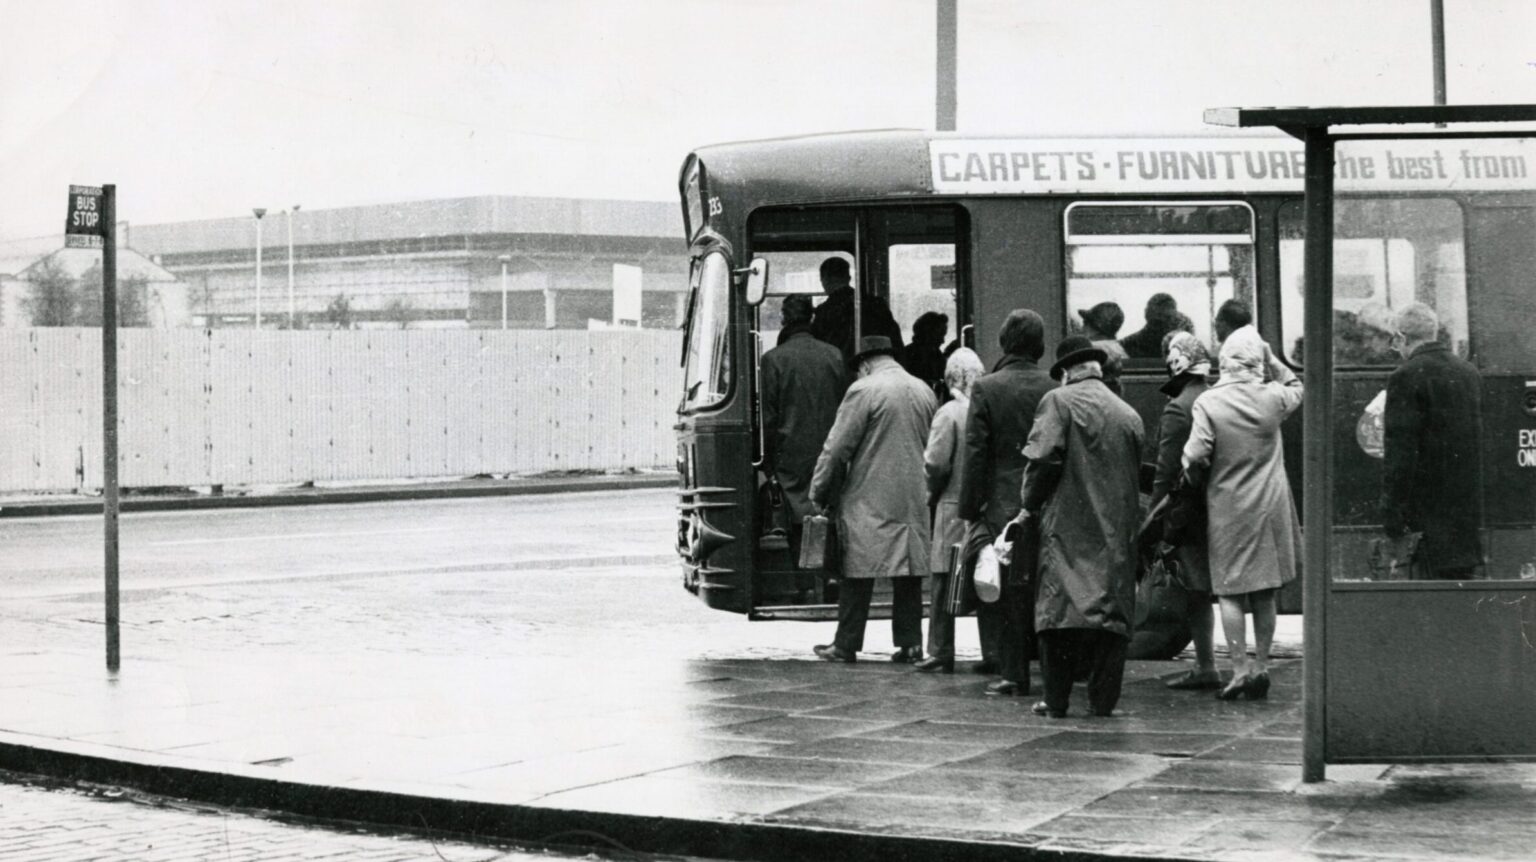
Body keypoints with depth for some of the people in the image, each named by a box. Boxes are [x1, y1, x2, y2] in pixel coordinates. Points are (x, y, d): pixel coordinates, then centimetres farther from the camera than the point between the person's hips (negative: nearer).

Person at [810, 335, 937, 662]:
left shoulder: (864, 390, -9)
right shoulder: (924, 391, 10)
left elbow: (838, 448, -9)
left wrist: (819, 492, 1)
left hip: (869, 499, -5)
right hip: (914, 499, 6)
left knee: (858, 573, -1)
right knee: (909, 572, 8)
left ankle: (846, 644, 2)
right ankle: (910, 642, 7)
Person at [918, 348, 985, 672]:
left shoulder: (949, 413, -10)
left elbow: (936, 463, -12)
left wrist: (932, 491, 7)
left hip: (955, 507, -4)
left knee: (943, 581, 2)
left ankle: (941, 651, 1)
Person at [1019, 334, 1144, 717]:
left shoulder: (1058, 401, -3)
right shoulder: (1129, 414, 11)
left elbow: (1043, 457, -12)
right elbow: (1135, 473, 15)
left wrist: (1030, 504, 2)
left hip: (1069, 525, -4)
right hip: (1118, 528, 4)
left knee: (1059, 608, -3)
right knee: (1113, 609, 5)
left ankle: (1056, 699, -5)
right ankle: (1103, 699, 4)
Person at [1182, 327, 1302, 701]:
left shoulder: (1208, 403, -12)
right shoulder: (1272, 397, -4)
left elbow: (1194, 457, -14)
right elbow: (1297, 387, 20)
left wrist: (1200, 479, 6)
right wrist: (1272, 360, 12)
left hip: (1227, 508, -3)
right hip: (1270, 507, 3)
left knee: (1230, 592, 2)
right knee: (1265, 594, 11)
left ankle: (1240, 668, -3)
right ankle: (1261, 665, 14)